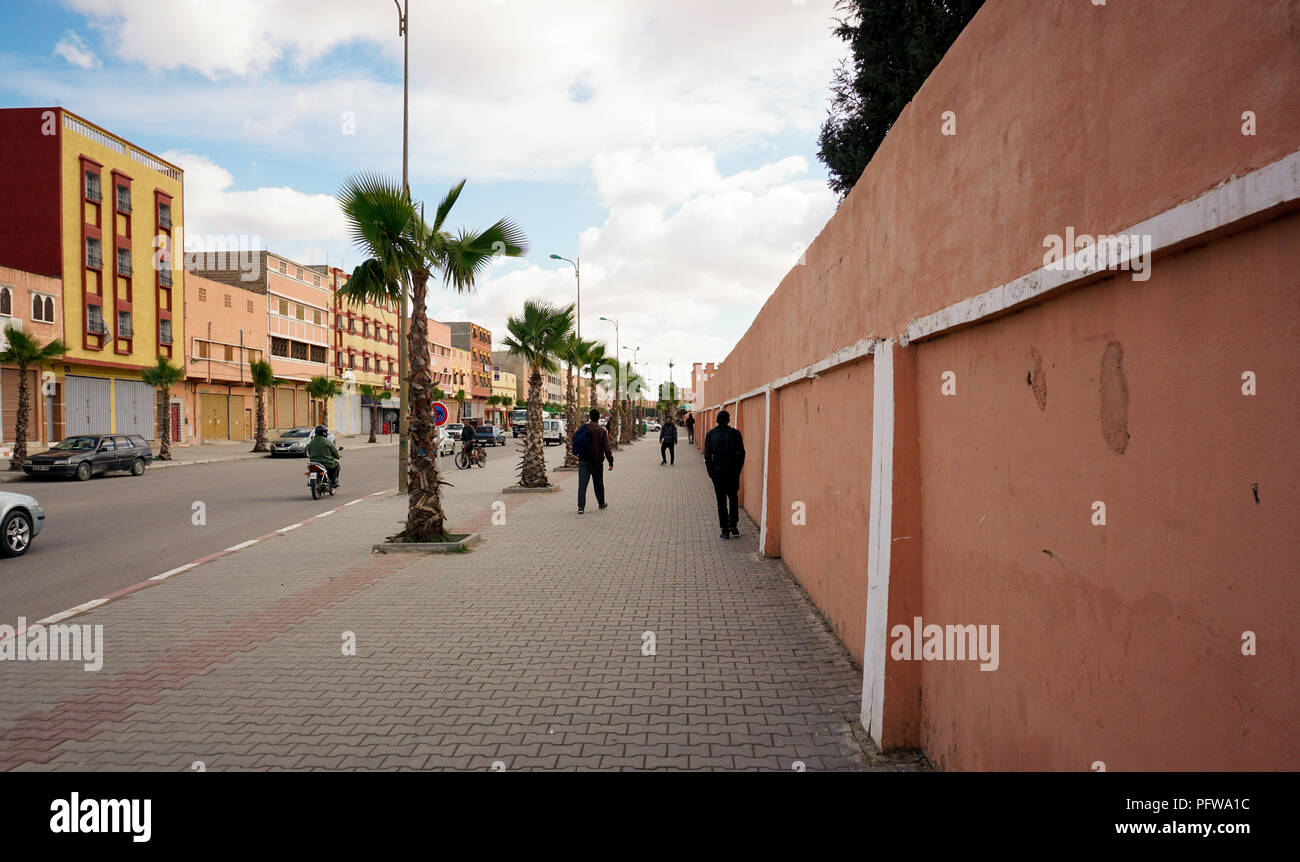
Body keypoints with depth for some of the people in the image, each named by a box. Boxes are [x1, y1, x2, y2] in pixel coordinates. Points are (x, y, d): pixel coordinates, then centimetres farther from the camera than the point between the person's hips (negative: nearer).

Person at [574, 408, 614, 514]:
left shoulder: (583, 428, 0)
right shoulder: (602, 431, -8)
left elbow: (574, 438, 13)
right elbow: (606, 448, -10)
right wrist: (611, 462, -7)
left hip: (583, 461, 1)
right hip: (596, 461, -1)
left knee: (582, 484, -1)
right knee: (598, 484, 15)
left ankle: (581, 507, -9)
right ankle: (602, 503, 30)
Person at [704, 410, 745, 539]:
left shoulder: (710, 434, -2)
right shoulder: (735, 433, -4)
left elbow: (707, 455, -2)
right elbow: (741, 453, -4)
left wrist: (710, 472, 5)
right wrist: (738, 469, 6)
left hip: (717, 472, 0)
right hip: (733, 472, 0)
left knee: (721, 501, 5)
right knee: (733, 499, 17)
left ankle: (725, 530, 6)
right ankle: (733, 526, 10)